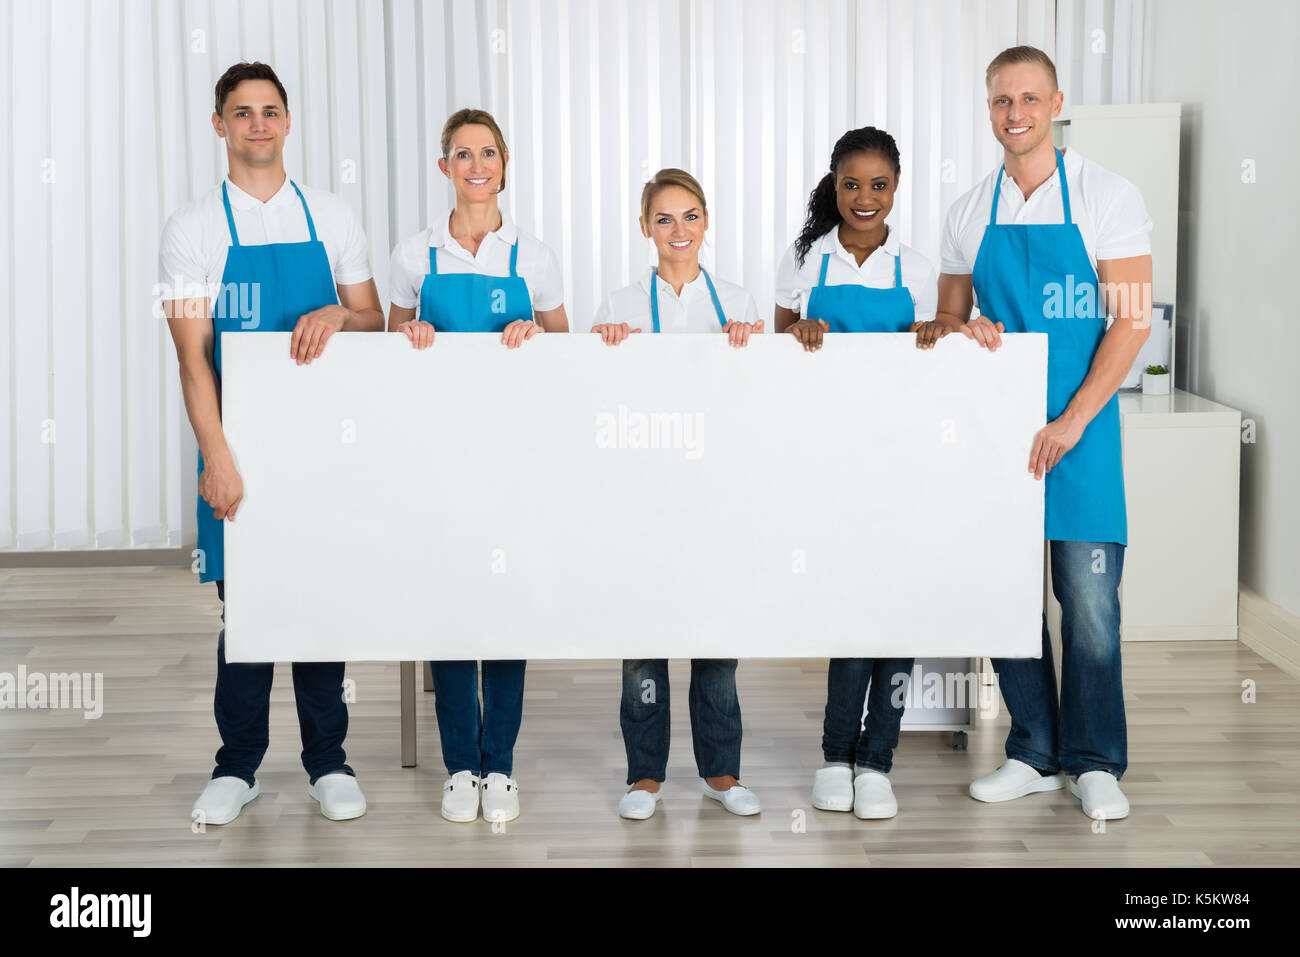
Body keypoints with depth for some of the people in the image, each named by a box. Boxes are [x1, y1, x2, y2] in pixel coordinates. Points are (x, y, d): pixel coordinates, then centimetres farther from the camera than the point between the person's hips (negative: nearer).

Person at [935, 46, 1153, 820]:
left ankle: (1095, 763, 12)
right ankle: (1035, 754, 20)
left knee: (1089, 599, -2)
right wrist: (965, 330, -10)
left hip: (1080, 428, -4)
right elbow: (947, 317, 16)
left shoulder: (1107, 197, -4)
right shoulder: (970, 213, 8)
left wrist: (1071, 422, -16)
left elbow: (1133, 320, -9)